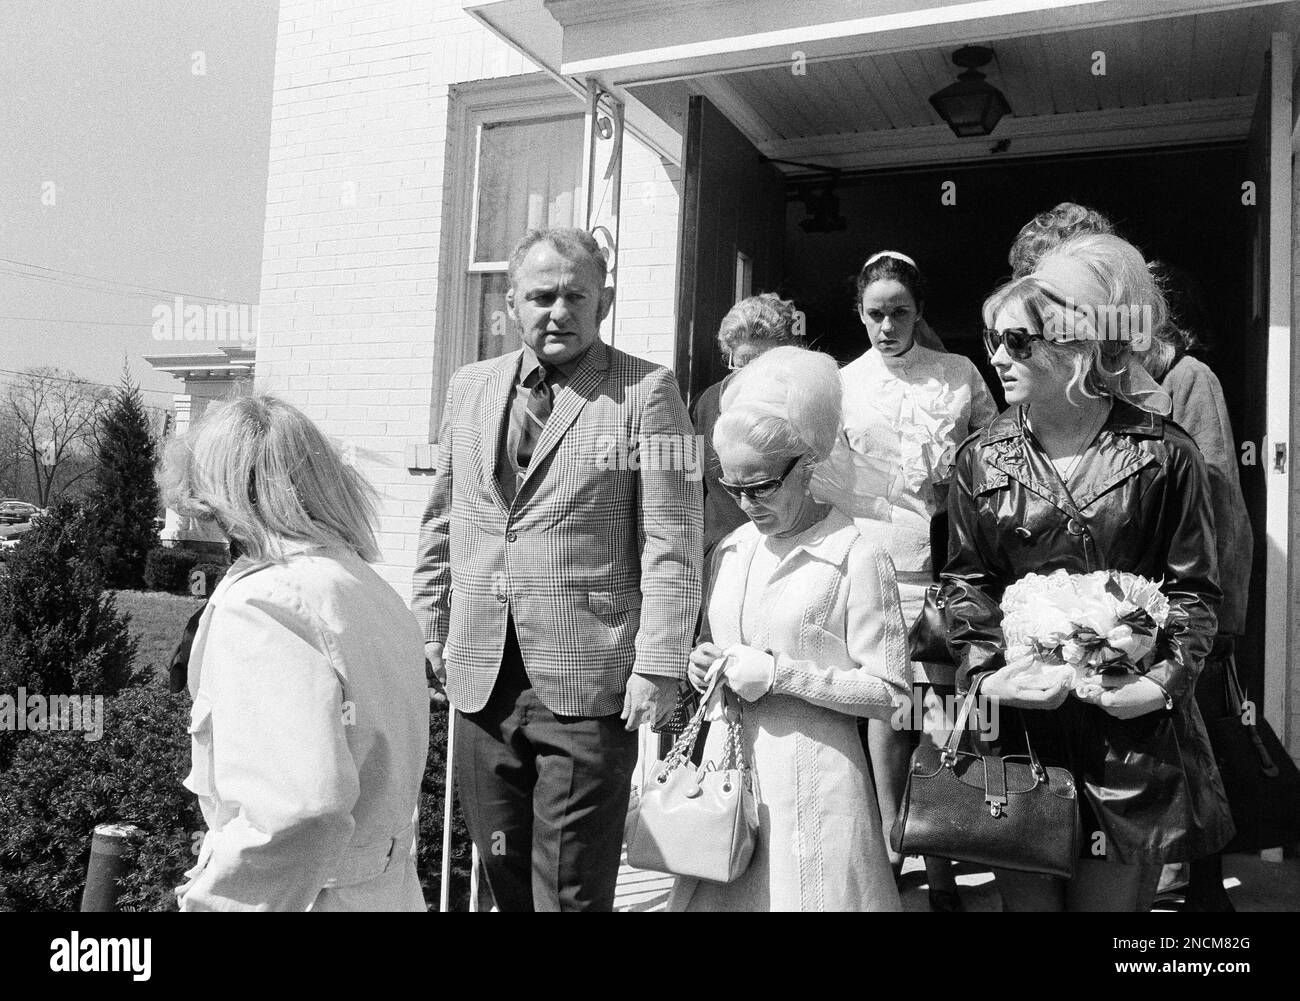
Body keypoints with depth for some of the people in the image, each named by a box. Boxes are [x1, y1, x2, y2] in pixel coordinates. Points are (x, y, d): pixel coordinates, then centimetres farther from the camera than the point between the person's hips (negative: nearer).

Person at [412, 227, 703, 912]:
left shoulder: (645, 392, -5)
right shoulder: (470, 388, 11)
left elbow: (671, 542, -9)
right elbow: (441, 521, 17)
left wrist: (658, 665, -14)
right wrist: (433, 629, 14)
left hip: (587, 684, -5)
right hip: (479, 681, 5)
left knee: (572, 891, 4)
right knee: (504, 875, 18)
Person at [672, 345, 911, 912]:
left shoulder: (855, 558, -10)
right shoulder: (730, 552, 9)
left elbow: (888, 691, -12)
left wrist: (779, 674, -17)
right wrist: (704, 663, 0)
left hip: (811, 773, -5)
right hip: (728, 761, 6)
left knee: (800, 896, 3)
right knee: (717, 897, 11)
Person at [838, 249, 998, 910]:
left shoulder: (962, 374, 5)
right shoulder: (842, 385, 6)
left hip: (946, 568, -1)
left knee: (945, 717, -2)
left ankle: (941, 870, 12)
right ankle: (889, 843, 26)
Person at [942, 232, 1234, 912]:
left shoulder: (1164, 454, -2)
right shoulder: (981, 459, 3)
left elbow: (1193, 588, 2)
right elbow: (964, 581, 4)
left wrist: (1164, 679, -12)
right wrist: (985, 672, -10)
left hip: (1129, 726, -1)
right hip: (1015, 722, 1)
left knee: (1113, 895, 11)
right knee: (1025, 894, 10)